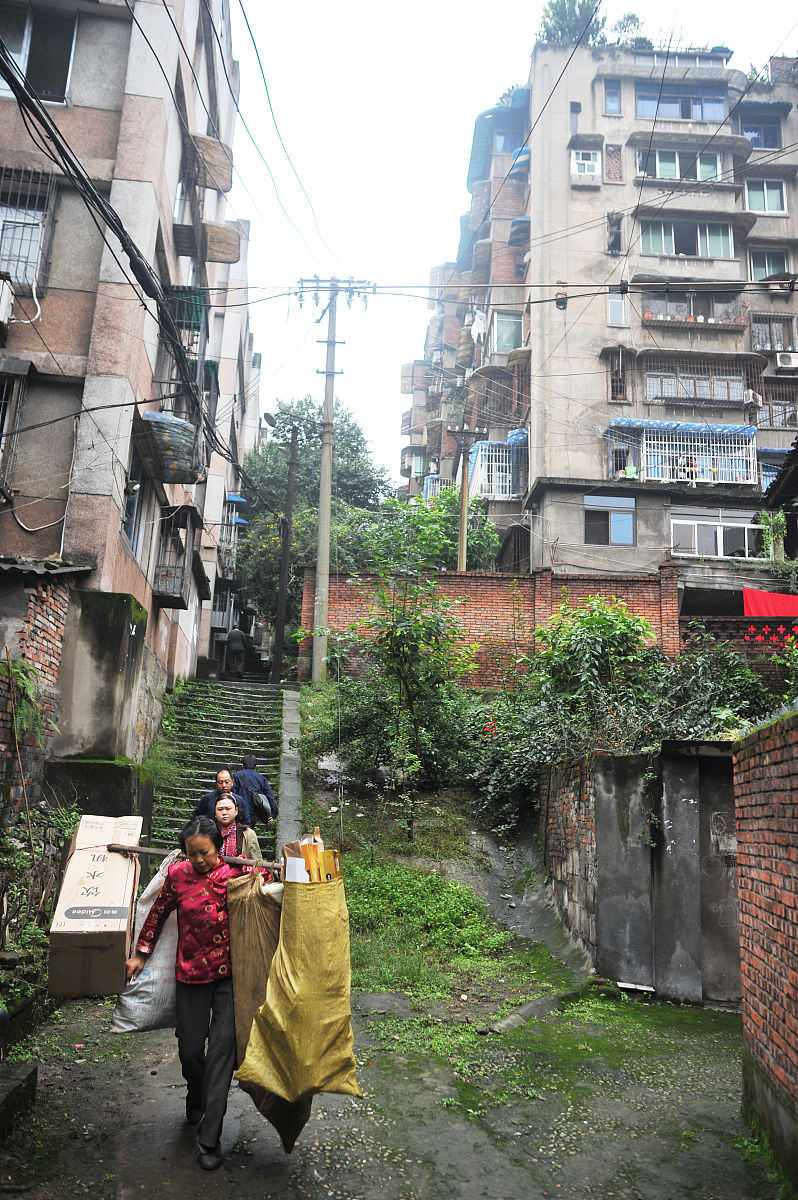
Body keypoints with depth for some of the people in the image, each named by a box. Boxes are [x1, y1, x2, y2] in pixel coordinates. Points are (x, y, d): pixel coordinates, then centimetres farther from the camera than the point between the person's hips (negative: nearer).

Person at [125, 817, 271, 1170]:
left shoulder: (239, 870, -10)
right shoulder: (178, 874, -6)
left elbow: (271, 878, 6)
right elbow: (158, 913, 9)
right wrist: (140, 953, 12)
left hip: (230, 973, -1)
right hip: (191, 973, 2)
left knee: (222, 1048, -4)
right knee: (190, 1049, 11)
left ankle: (209, 1138, 6)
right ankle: (195, 1100, 44)